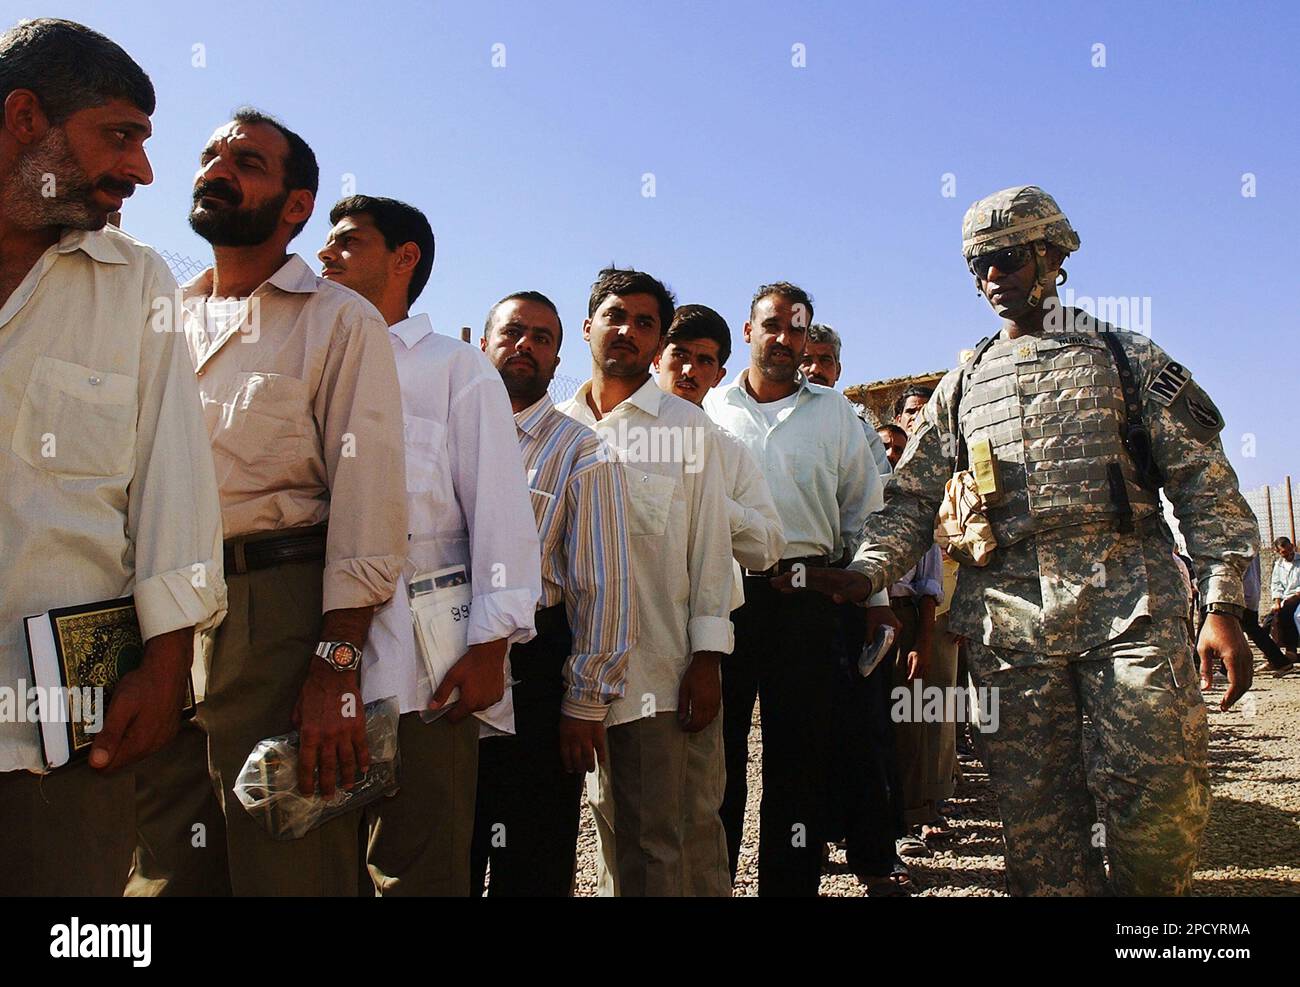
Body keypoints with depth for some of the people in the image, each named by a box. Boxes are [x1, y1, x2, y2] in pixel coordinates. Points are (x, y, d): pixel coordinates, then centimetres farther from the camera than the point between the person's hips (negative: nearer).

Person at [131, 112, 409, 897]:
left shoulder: (340, 320, 2)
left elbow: (367, 499, -7)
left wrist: (336, 669, -15)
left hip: (276, 614, -4)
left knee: (289, 864, 2)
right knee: (149, 864, 11)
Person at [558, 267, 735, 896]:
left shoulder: (687, 425, 3)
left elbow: (710, 544, 0)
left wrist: (707, 659, -6)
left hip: (668, 667, -3)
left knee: (677, 834, 0)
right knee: (616, 831, 11)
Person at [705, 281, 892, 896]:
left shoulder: (834, 412, 12)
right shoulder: (709, 411, 10)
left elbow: (863, 510, 13)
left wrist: (874, 594, 8)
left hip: (806, 598, 1)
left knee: (801, 750, 5)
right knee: (717, 747, 5)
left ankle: (791, 880, 16)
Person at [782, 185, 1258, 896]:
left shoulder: (1127, 358, 11)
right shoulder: (960, 387, 18)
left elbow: (1203, 483, 6)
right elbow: (912, 499, 13)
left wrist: (1223, 606, -4)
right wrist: (864, 573, -6)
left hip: (1131, 599, -2)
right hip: (1008, 612, 2)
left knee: (1161, 803, -6)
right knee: (1036, 810, 3)